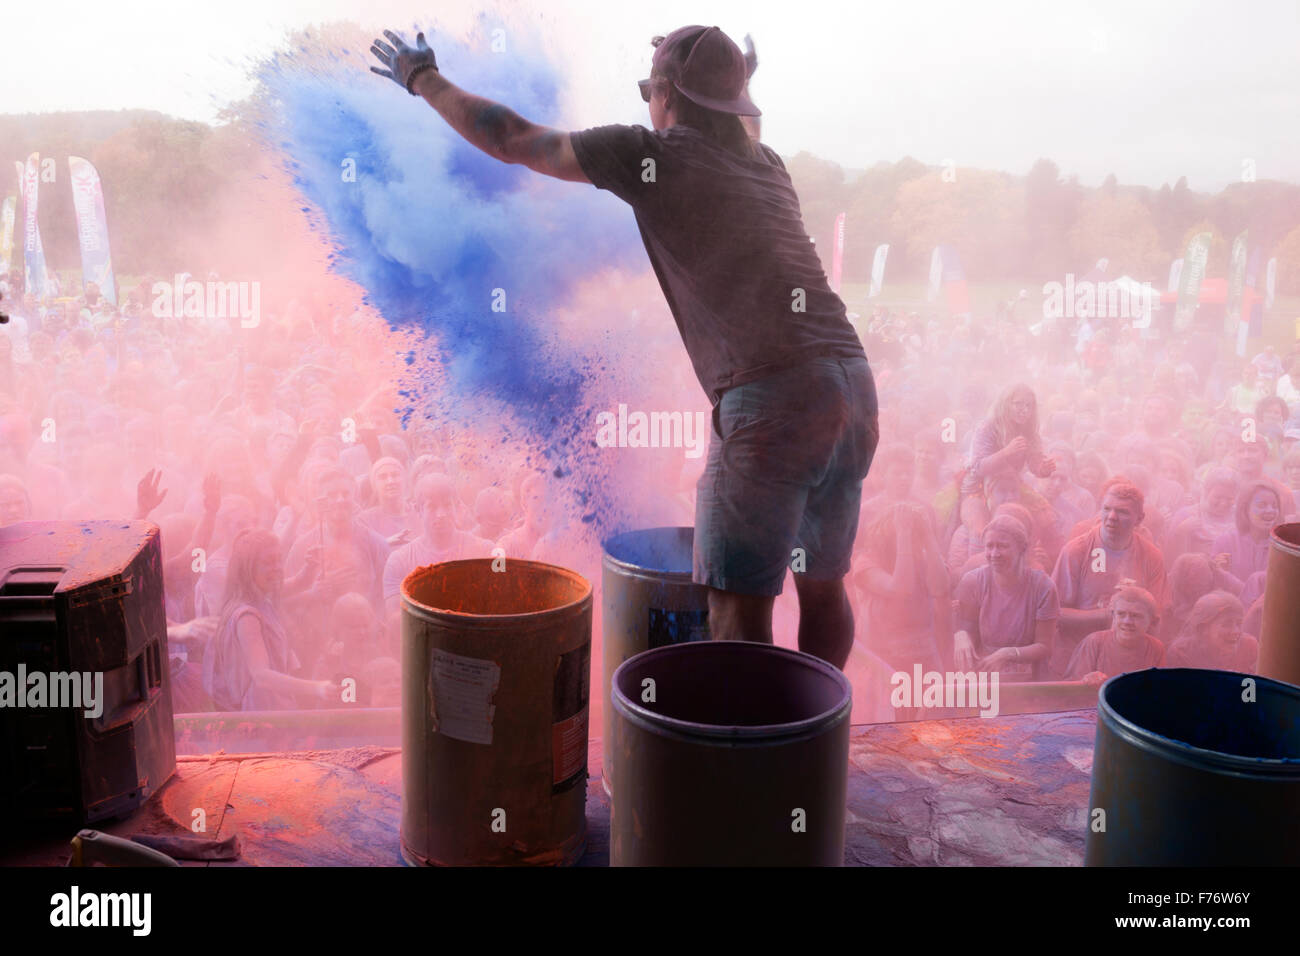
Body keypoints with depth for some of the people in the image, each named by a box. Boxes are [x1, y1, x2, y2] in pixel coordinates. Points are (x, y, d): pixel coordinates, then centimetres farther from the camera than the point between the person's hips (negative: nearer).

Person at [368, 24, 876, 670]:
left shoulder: (651, 154, 3)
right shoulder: (766, 163, 21)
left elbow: (510, 140, 12)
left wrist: (424, 80, 27)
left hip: (771, 399, -8)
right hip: (854, 389, 8)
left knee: (737, 607, -1)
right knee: (822, 587, 18)